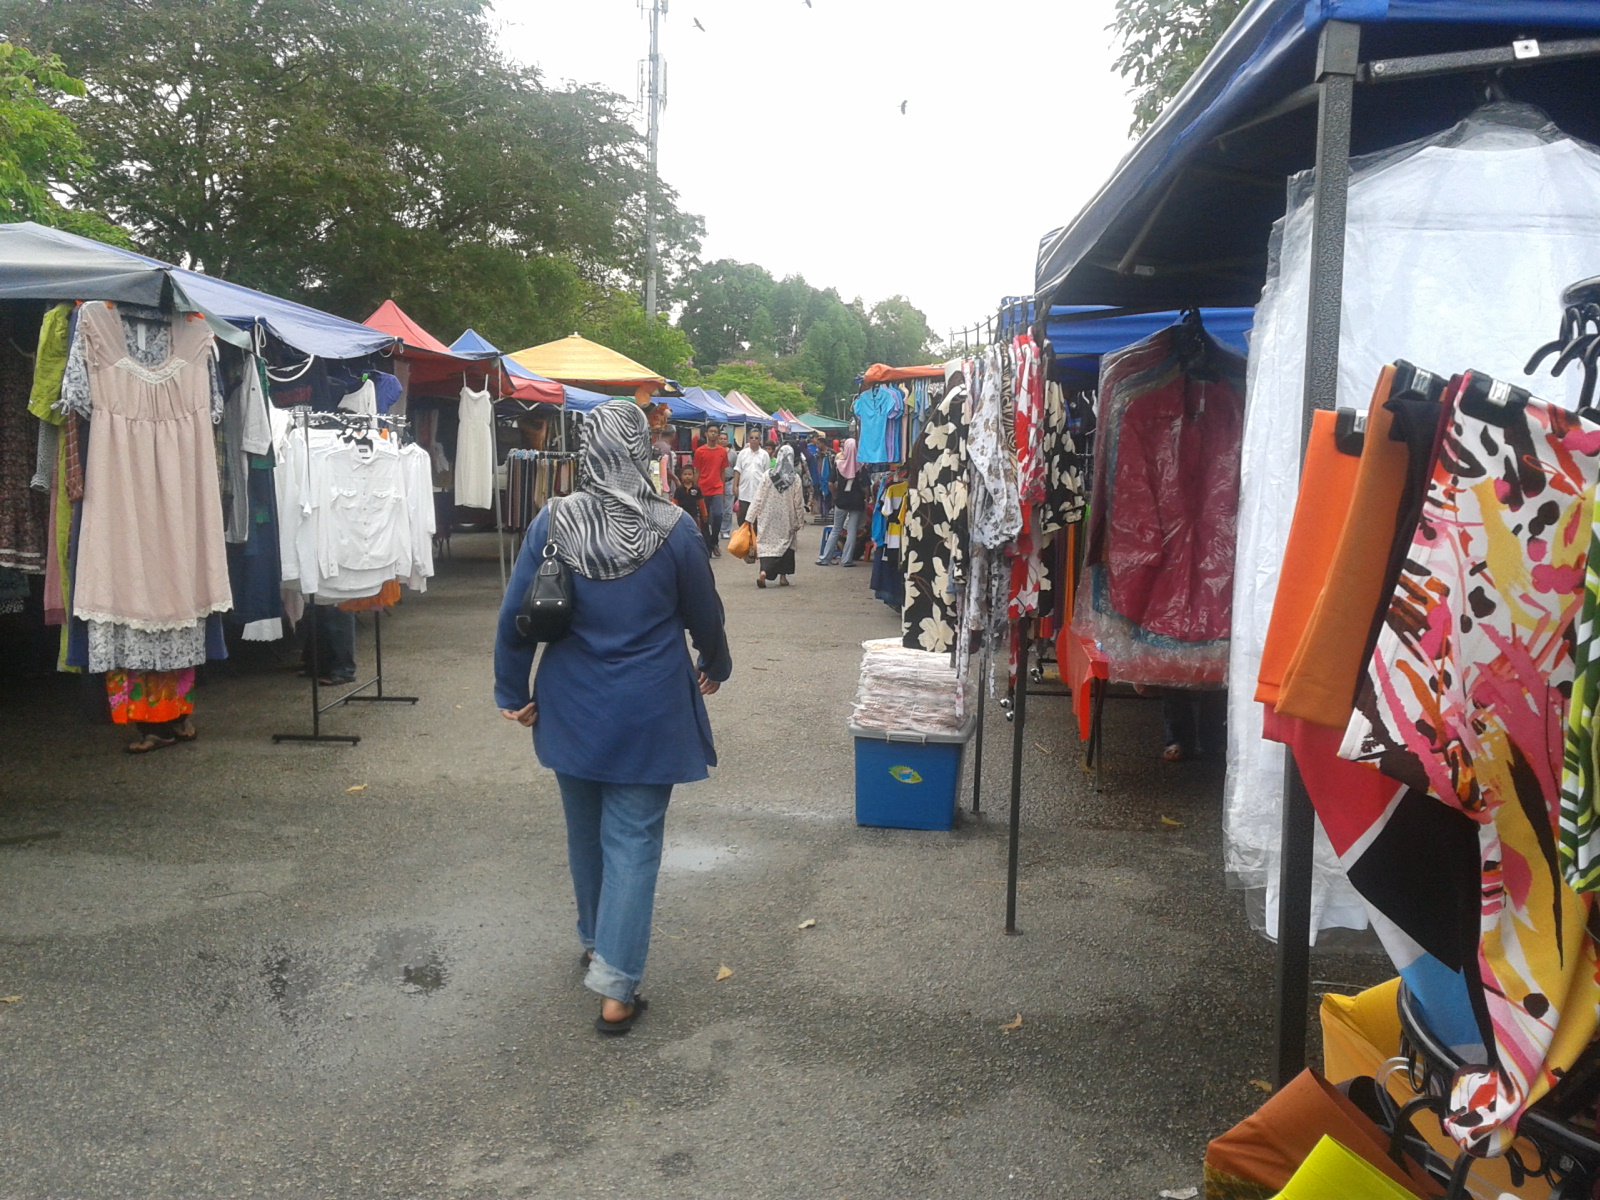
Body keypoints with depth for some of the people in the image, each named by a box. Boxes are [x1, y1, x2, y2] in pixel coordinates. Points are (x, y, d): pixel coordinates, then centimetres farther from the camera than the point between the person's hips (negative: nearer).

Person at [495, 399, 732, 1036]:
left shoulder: (551, 524, -8)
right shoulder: (672, 528, -13)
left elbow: (514, 616, -5)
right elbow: (704, 613, 0)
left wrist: (512, 692, 8)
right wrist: (714, 666, 20)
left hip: (572, 709, 3)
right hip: (647, 714, -3)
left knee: (585, 831, 20)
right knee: (634, 840, 4)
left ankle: (595, 941, 41)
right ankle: (615, 985, 3)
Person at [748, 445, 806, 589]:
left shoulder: (767, 475, -6)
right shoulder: (795, 478, -7)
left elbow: (758, 499, -4)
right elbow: (798, 502, -2)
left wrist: (751, 517, 1)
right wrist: (800, 520, 8)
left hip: (768, 517, 0)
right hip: (787, 519, 0)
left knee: (767, 544, 3)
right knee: (786, 545, 14)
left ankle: (764, 571, -19)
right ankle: (783, 576, 14)